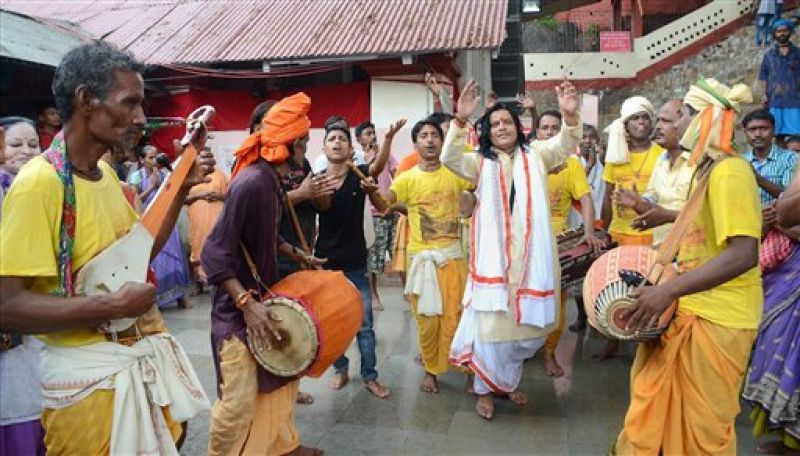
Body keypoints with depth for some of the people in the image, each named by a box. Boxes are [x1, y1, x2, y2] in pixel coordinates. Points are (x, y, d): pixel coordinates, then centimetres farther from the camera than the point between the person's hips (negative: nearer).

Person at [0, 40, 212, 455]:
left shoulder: (105, 172, 4)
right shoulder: (40, 181, -21)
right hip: (91, 370, -8)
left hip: (145, 352, 8)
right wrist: (112, 305, -26)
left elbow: (141, 250, 12)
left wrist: (182, 188, 4)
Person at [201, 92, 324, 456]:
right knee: (240, 398, -1)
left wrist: (297, 255, 19)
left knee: (282, 376, 20)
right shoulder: (252, 182, -25)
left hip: (262, 294, 10)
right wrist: (247, 303, -30)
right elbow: (214, 253, -26)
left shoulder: (268, 179, 4)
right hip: (238, 307, -10)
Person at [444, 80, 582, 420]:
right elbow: (449, 158, -10)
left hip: (529, 254, 2)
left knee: (525, 321, 13)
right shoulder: (481, 163, 6)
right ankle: (485, 388, 18)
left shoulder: (535, 156, 10)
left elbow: (565, 145, -4)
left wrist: (570, 115, -26)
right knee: (492, 323, 0)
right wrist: (461, 120, -25)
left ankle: (509, 380, 34)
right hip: (493, 255, -2)